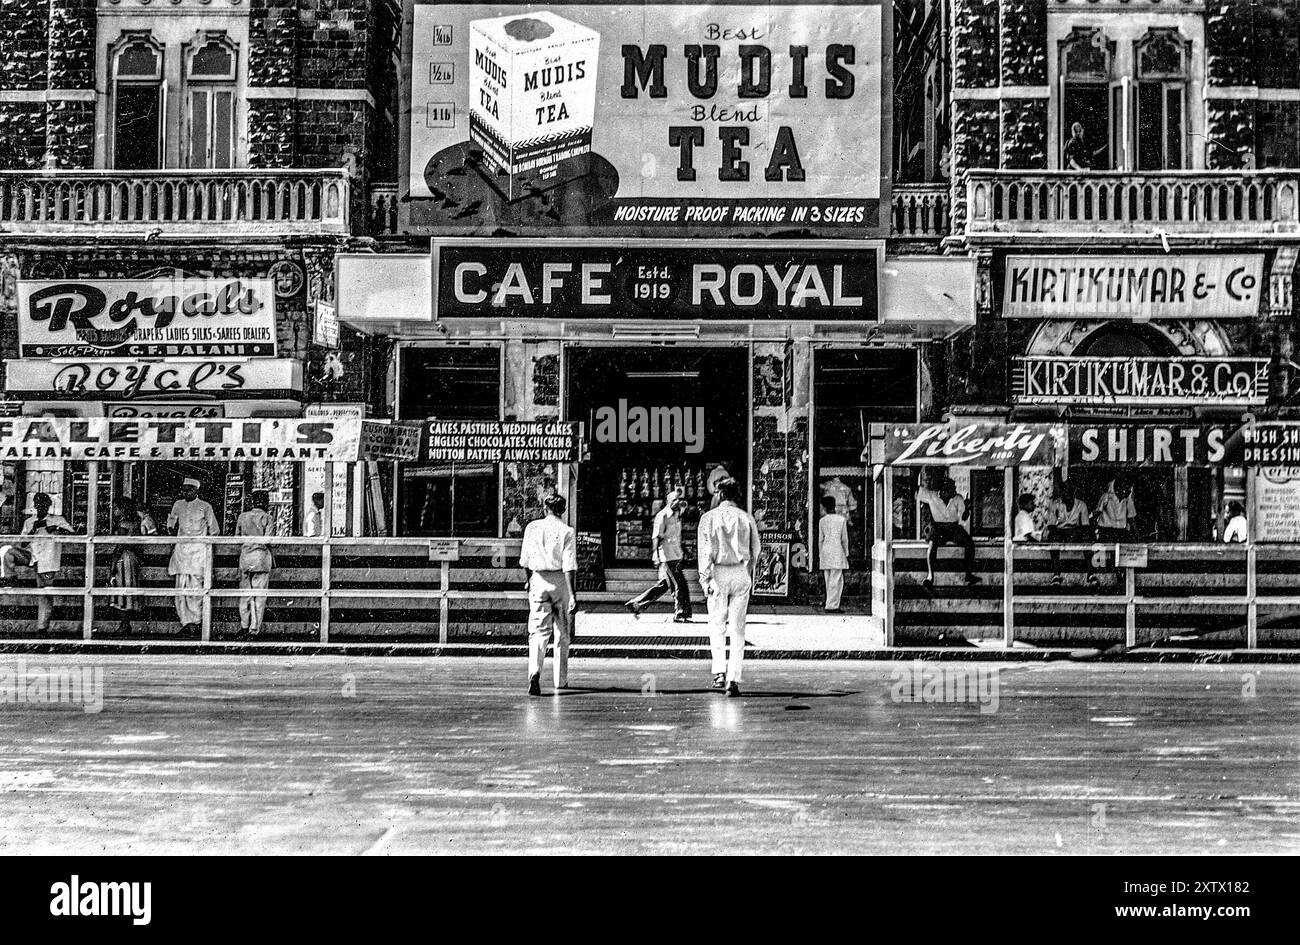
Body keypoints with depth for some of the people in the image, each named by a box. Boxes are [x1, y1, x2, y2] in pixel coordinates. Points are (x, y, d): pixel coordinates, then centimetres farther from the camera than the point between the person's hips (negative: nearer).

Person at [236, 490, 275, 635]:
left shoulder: (242, 517, 4)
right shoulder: (266, 518, -6)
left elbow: (236, 537, 9)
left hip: (245, 557, 3)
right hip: (262, 557, -3)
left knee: (245, 592, 12)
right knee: (260, 594, 2)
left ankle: (244, 625, 11)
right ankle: (255, 627, 1)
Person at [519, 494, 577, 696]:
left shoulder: (532, 527, 3)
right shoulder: (567, 532, -6)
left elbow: (525, 560, 10)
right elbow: (570, 567, -11)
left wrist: (527, 580, 27)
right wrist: (572, 594, -11)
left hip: (538, 580, 1)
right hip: (560, 581, -1)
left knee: (538, 630, -4)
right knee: (562, 632, 13)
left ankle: (534, 672, -28)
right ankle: (561, 680, 21)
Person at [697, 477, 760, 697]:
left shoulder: (709, 517, -2)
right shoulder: (746, 518, 4)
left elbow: (705, 550, -7)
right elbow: (756, 550, 8)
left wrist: (705, 579, -7)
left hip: (719, 573, -2)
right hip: (742, 574, 2)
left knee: (717, 625, 8)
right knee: (738, 629, 5)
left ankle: (719, 673, -5)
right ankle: (734, 679, 1)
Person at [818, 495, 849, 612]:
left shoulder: (822, 521, 4)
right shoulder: (842, 520, -2)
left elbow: (820, 539, 6)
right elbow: (844, 539, -1)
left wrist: (820, 555, 14)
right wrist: (846, 553, 8)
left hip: (825, 551, 4)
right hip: (837, 551, -4)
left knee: (829, 581, 10)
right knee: (836, 581, -3)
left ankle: (831, 605, 12)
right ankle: (831, 606, -8)